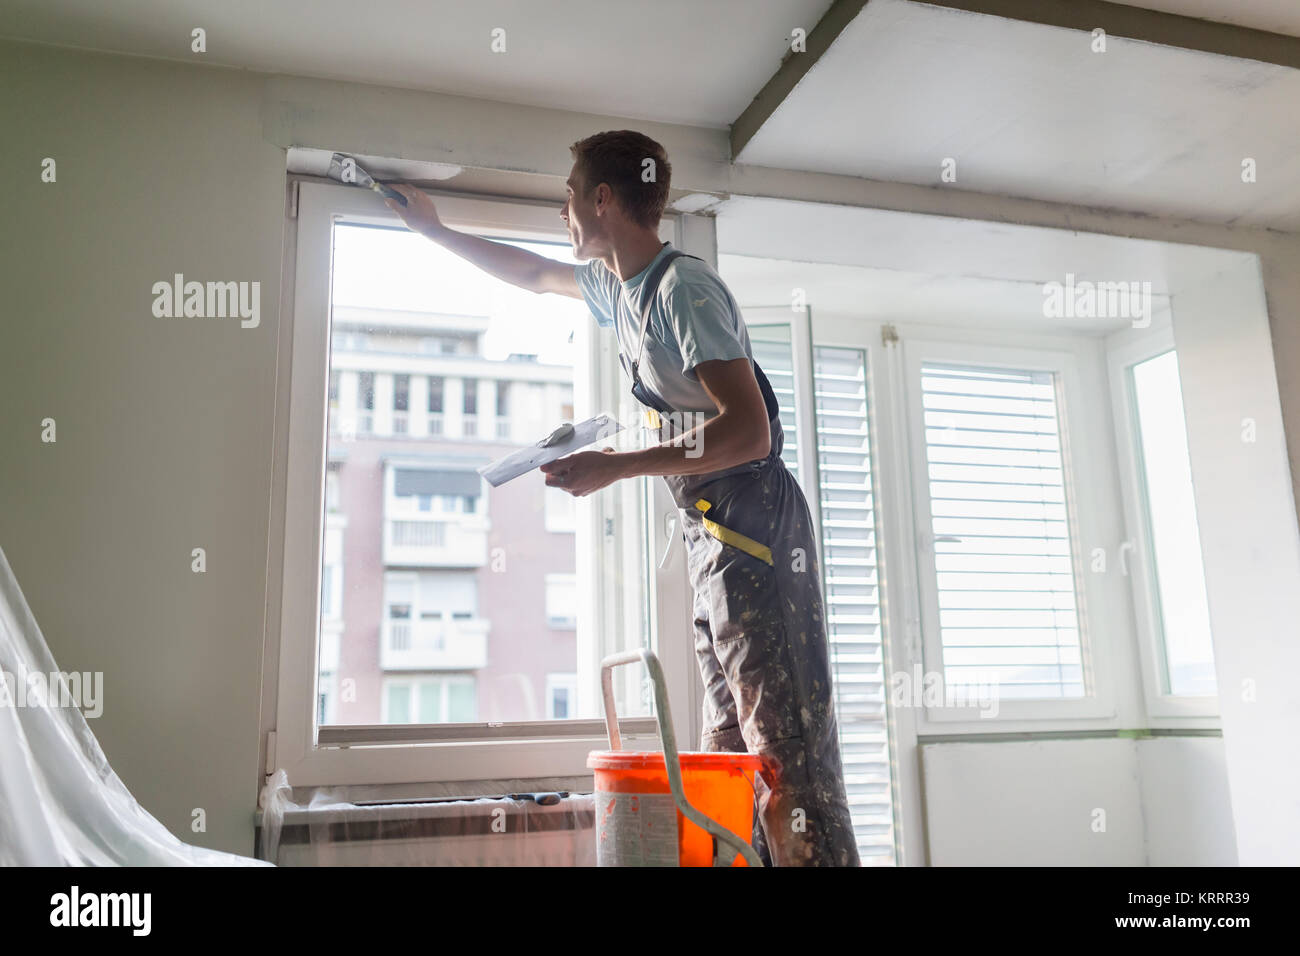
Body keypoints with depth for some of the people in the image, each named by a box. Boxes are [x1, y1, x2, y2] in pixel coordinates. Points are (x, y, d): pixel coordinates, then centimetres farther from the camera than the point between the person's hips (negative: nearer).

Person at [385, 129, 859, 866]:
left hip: (756, 529, -9)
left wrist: (615, 467, -19)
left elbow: (749, 430, -22)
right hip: (713, 534, 9)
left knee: (789, 749, -12)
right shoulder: (619, 286, 15)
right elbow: (531, 273, 36)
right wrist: (435, 231, 42)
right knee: (730, 753, 9)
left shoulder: (683, 288, -14)